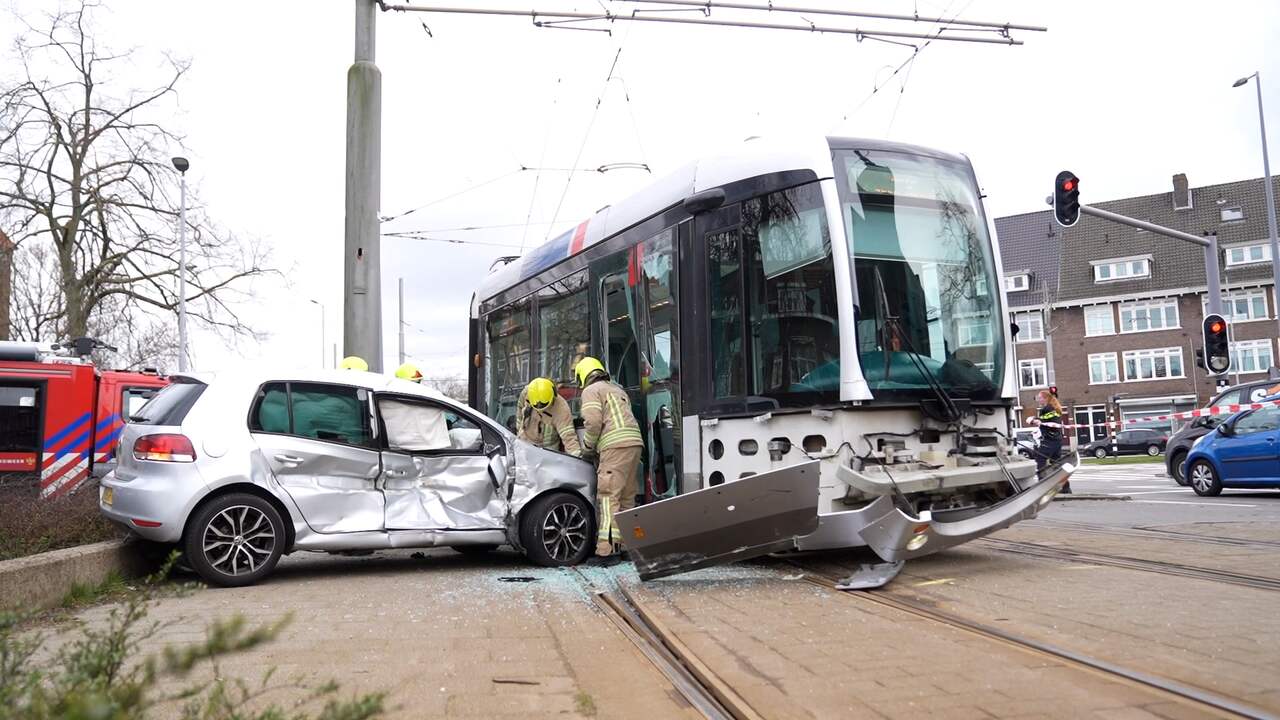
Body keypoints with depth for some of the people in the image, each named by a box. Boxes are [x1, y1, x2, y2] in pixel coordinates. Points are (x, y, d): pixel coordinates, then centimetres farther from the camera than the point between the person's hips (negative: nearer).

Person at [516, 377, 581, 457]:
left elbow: (568, 436, -39)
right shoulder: (525, 393, -20)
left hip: (547, 449, -4)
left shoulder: (561, 409, -34)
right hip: (524, 442, 4)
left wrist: (577, 455, -52)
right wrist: (518, 431, 14)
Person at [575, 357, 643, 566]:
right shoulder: (618, 390, 30)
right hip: (635, 442, 8)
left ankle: (607, 550, -16)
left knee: (608, 497, -11)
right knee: (626, 498, 15)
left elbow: (593, 422, -9)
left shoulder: (591, 391, 4)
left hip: (615, 446, -8)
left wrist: (587, 446, 6)